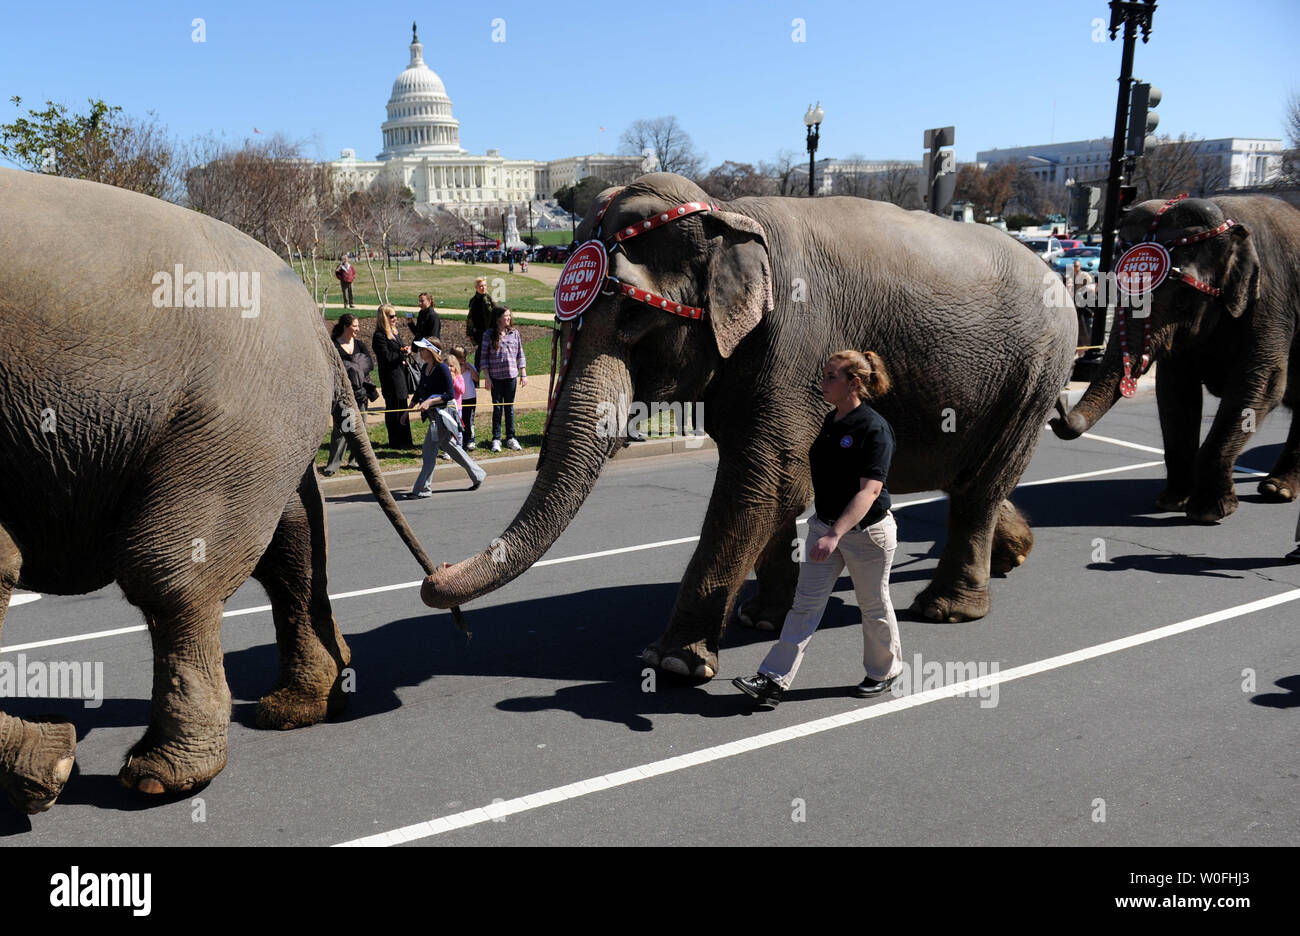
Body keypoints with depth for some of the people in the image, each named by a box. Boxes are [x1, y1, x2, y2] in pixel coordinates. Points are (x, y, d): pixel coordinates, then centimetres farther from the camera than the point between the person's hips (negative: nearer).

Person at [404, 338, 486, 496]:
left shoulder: (442, 368, -15)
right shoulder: (424, 369, 10)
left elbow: (450, 394, -16)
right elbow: (419, 392, 20)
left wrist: (430, 401, -23)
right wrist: (409, 410, 17)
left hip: (442, 414, -9)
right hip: (432, 414, 9)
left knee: (429, 451, -7)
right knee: (450, 447, 16)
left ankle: (422, 489, -2)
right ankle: (478, 474, 27)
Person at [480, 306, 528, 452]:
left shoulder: (515, 333, 5)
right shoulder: (489, 335, -2)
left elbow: (520, 355, 9)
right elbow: (484, 357, 0)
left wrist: (523, 374, 5)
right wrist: (486, 377, -6)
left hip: (511, 375, 2)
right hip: (495, 376, -2)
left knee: (510, 407, 8)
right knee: (497, 408, 3)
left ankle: (511, 438, 16)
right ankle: (496, 439, 10)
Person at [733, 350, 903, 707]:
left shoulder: (874, 428, -21)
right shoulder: (831, 420, 4)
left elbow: (870, 490, -29)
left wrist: (835, 534, -38)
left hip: (867, 532, -7)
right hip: (824, 525, 7)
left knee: (873, 606, 12)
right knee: (805, 603, 3)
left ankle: (885, 671, 35)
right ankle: (774, 679, 1)